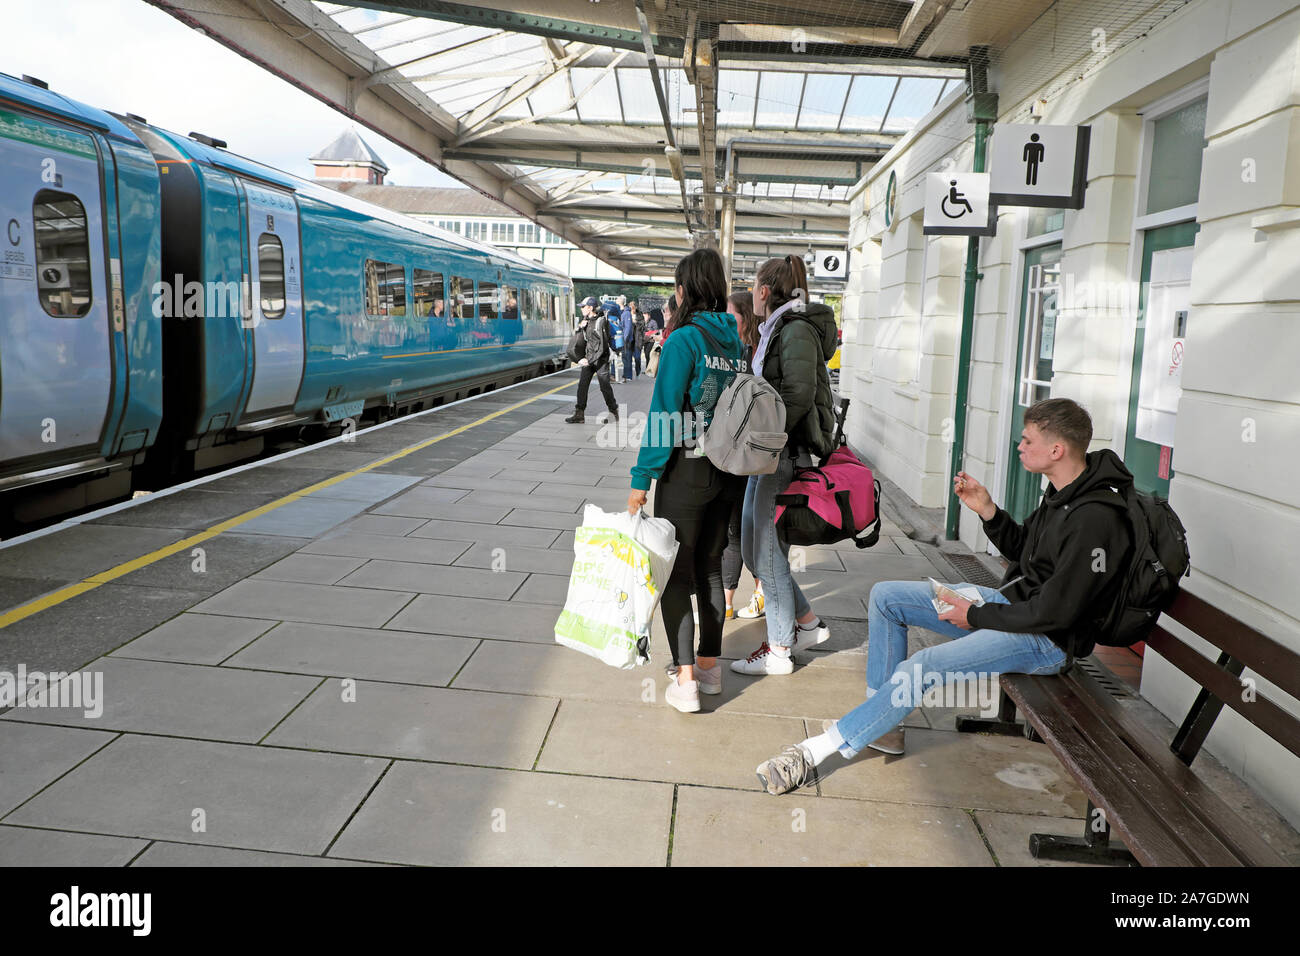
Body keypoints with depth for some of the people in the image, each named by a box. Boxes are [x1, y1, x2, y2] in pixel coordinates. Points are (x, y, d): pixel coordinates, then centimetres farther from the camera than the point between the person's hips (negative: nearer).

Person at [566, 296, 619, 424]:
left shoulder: (600, 322, -18)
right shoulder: (587, 319, 8)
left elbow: (603, 346, -21)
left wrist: (590, 360, -23)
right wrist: (580, 325, 5)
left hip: (601, 358, -8)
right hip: (589, 357, 8)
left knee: (605, 386, 0)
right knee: (582, 384, 0)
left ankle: (614, 412, 17)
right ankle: (579, 414, 2)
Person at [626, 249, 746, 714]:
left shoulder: (684, 340, -15)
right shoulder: (735, 340, 5)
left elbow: (665, 414, -17)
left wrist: (641, 479, -12)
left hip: (685, 470, -7)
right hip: (726, 470, 7)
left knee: (675, 574, 2)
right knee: (709, 569, 17)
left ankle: (685, 681, 3)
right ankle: (710, 666, 27)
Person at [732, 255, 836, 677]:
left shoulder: (798, 331, -14)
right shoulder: (775, 330, 16)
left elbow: (799, 395, -22)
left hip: (788, 454, -10)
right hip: (768, 454, 10)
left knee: (768, 551, -2)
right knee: (751, 545, 14)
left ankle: (778, 650, 11)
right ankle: (808, 622, 26)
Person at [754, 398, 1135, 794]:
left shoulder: (1095, 519, -26)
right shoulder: (1061, 491, 4)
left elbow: (1055, 612, -25)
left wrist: (977, 617, -15)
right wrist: (987, 510, -1)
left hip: (1047, 640, -10)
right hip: (1012, 601, 10)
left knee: (921, 669, -29)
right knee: (885, 596, 3)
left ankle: (816, 750, -19)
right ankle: (880, 723, 6)